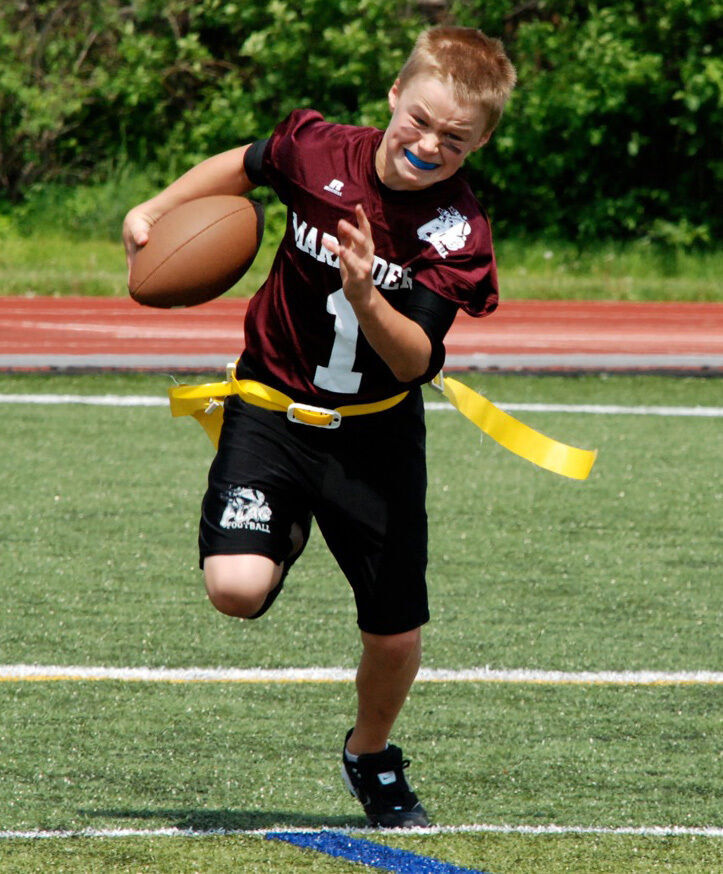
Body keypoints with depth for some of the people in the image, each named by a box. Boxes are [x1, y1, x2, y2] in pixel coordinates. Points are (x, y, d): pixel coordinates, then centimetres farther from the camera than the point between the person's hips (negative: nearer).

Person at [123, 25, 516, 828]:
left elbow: (415, 360, -22)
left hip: (376, 432, 0)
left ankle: (370, 756, 36)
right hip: (272, 406, 0)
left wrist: (366, 298, -41)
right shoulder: (318, 151, -13)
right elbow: (245, 165, 11)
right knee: (236, 589, -22)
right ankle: (285, 532, 16)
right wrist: (156, 208, 14)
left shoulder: (459, 233, -17)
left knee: (396, 632, 4)